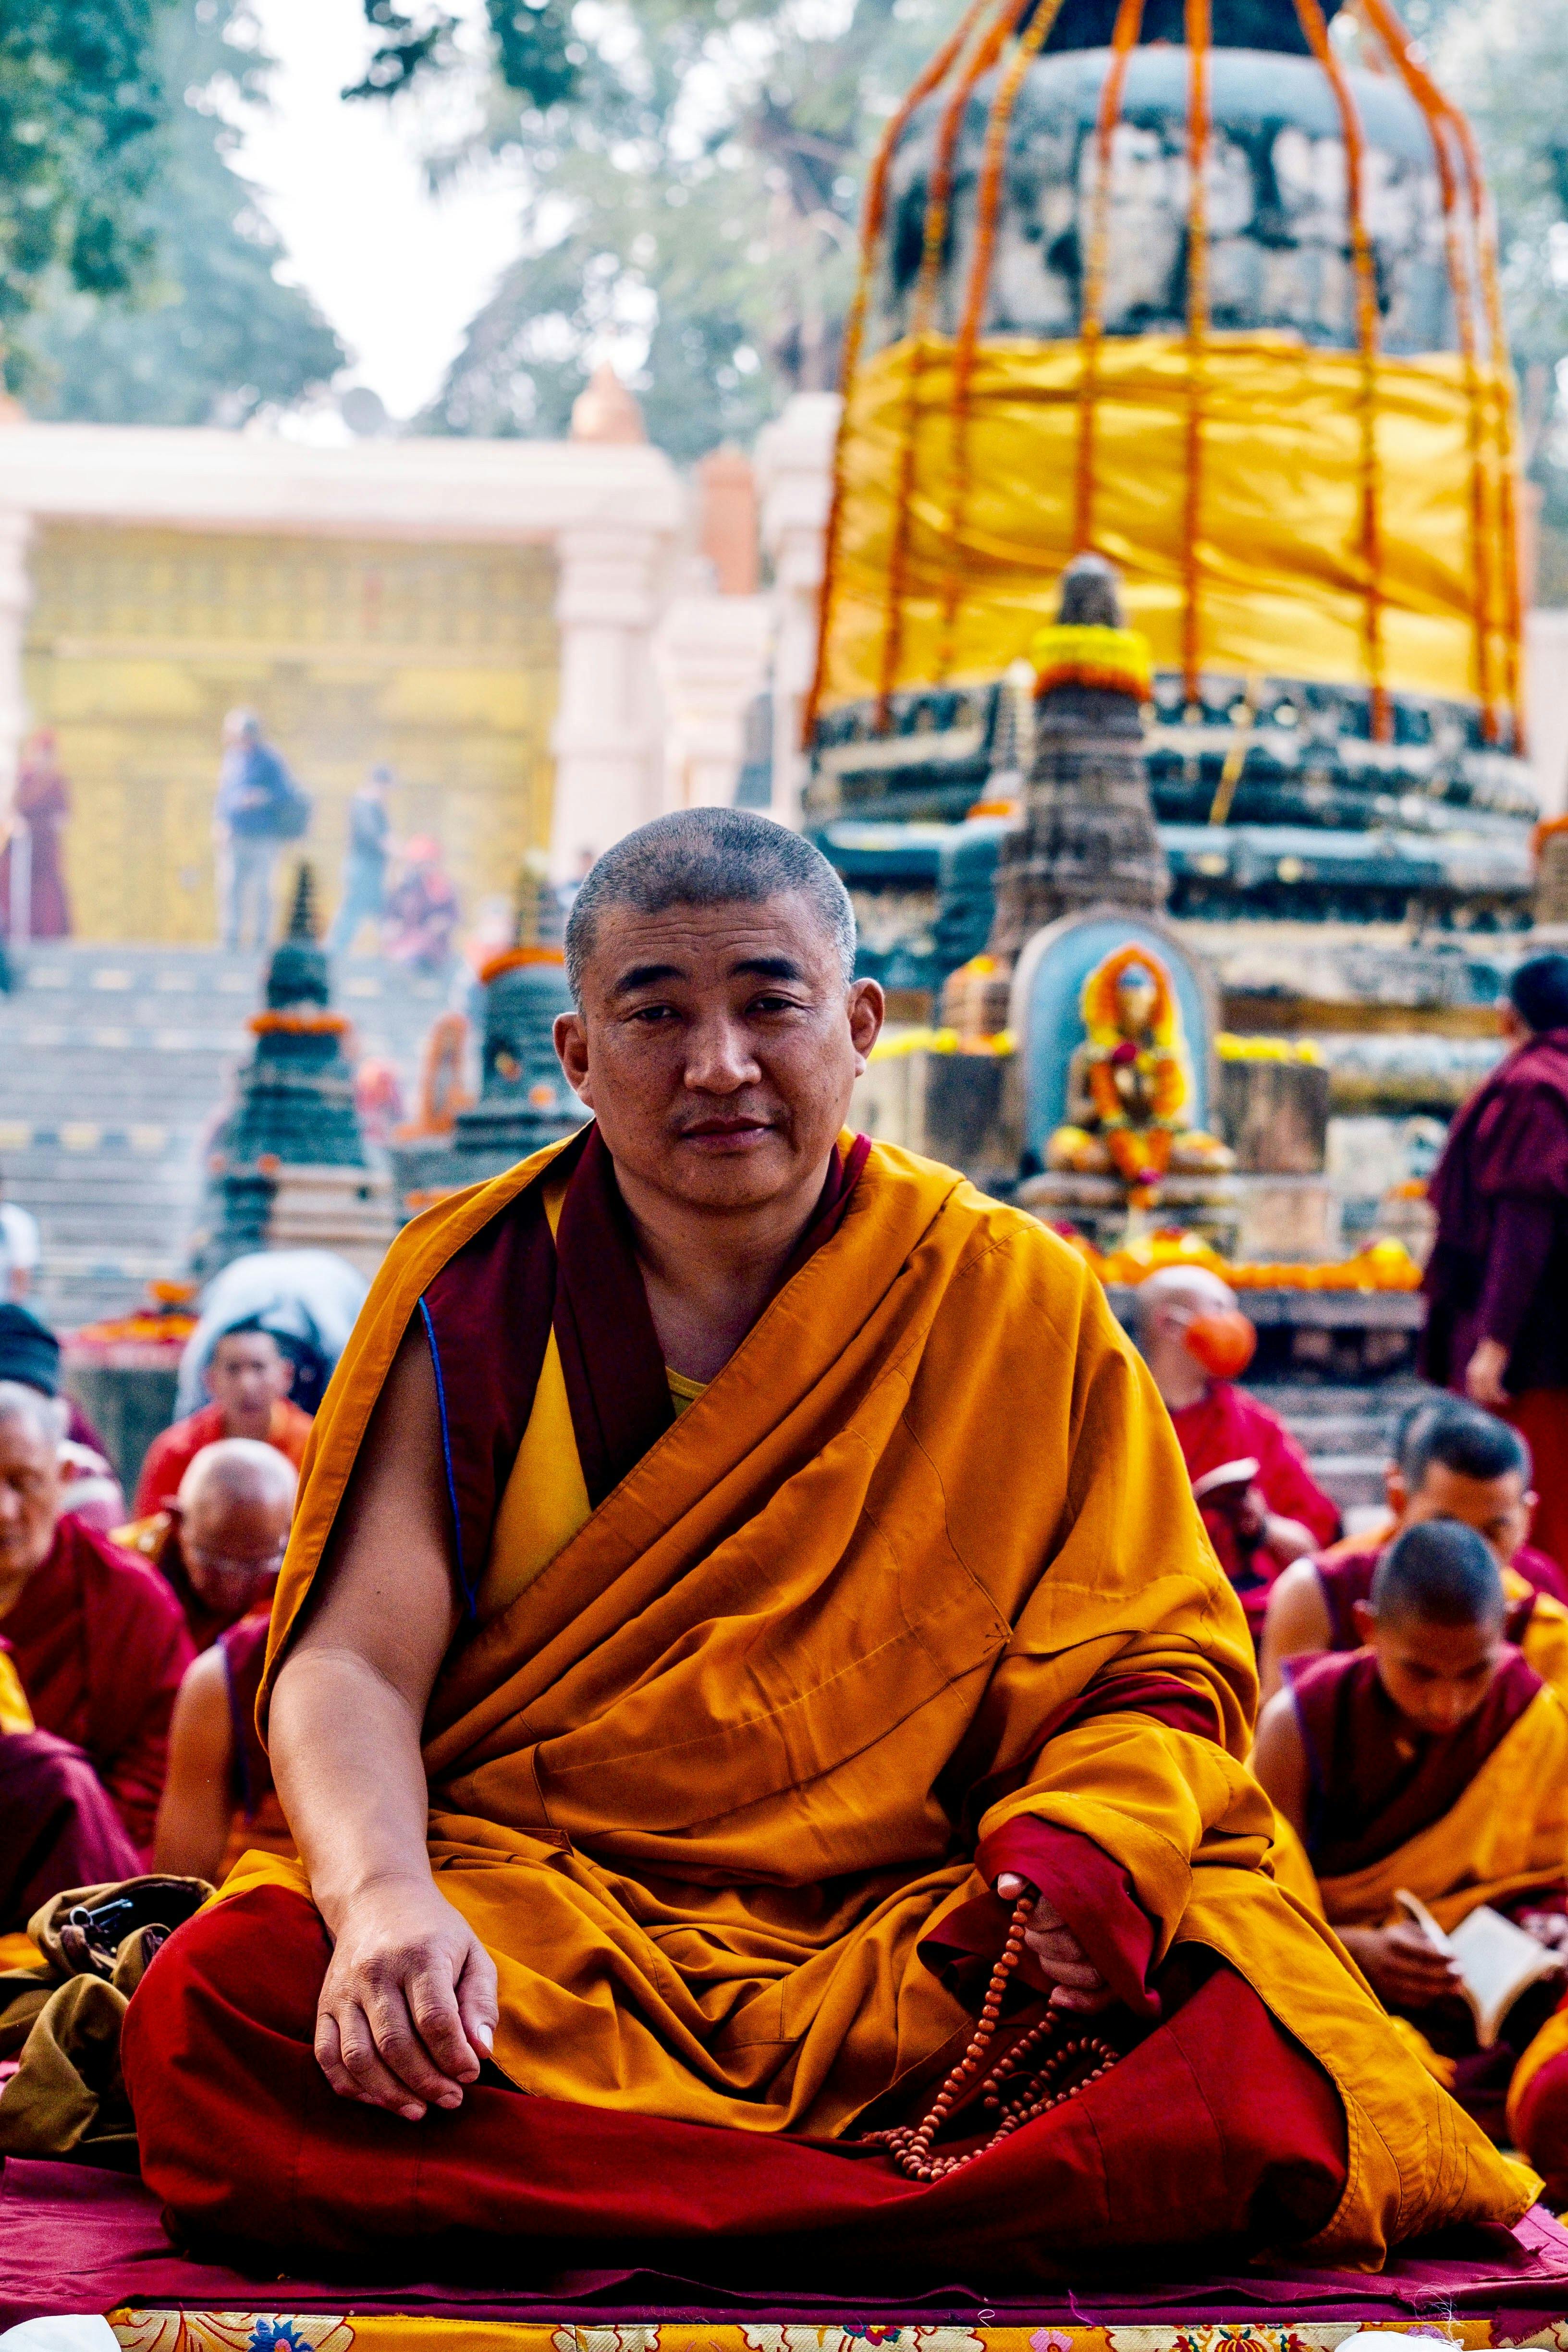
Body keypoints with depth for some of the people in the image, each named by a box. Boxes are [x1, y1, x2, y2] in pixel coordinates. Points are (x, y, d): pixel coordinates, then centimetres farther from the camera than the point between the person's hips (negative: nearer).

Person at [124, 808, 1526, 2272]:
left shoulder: (1018, 1303, 8)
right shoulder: (472, 1299, 6)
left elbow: (1160, 1669, 7)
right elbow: (351, 1665, -3)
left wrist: (1083, 1848, -17)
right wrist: (386, 1896, -25)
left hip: (902, 1956, 0)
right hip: (527, 1915, 1)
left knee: (1255, 2059, -29)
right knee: (214, 2006, -32)